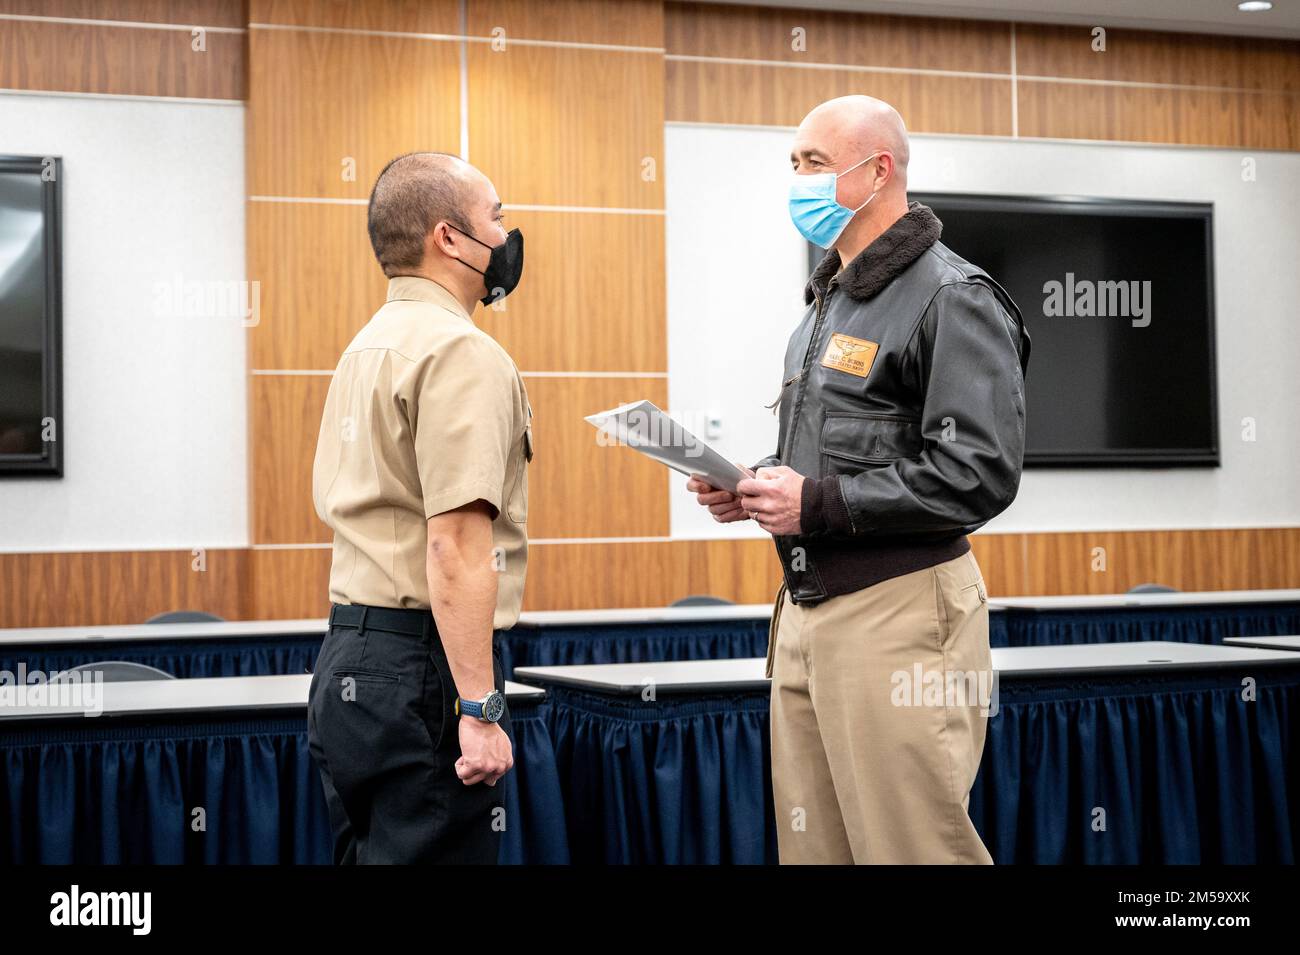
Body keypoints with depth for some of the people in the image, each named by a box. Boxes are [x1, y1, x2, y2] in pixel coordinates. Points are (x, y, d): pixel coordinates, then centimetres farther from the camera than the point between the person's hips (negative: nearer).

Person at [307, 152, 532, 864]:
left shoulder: (367, 346, 16)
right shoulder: (462, 353, -14)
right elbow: (456, 546, -21)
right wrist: (479, 709, -21)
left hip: (345, 662, 10)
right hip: (423, 668, -9)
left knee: (364, 848, 15)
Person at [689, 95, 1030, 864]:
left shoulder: (951, 300, -10)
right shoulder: (829, 300, 19)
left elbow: (979, 474, -20)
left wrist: (819, 505, -19)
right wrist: (757, 487, 8)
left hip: (898, 613, -9)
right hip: (806, 609, 9)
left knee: (911, 843, -3)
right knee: (813, 843, 12)